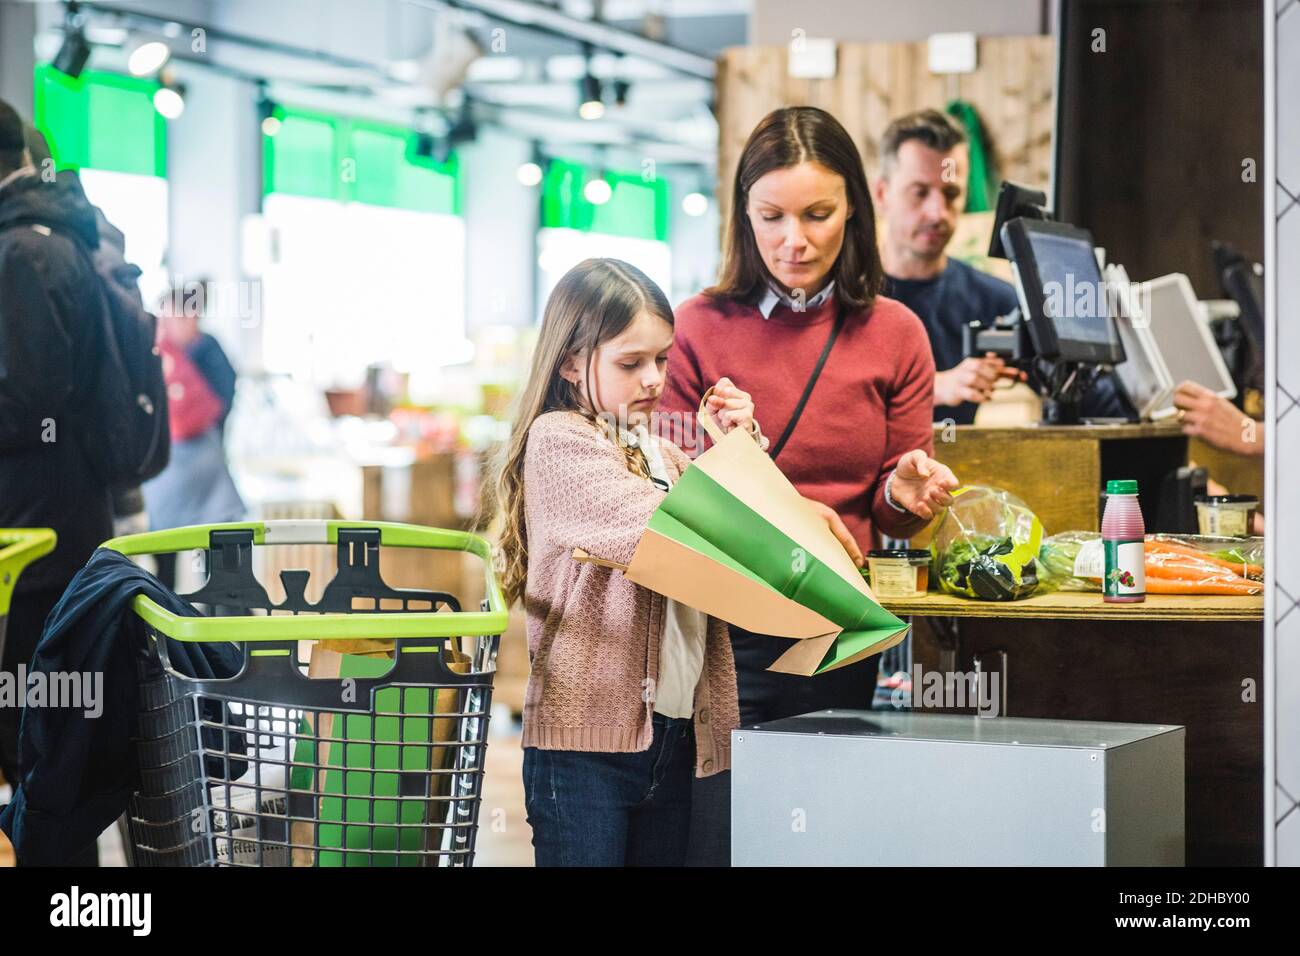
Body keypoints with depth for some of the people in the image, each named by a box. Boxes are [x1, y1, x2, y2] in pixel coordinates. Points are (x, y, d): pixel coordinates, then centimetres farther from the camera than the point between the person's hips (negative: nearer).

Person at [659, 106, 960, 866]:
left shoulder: (894, 334, 6)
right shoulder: (701, 328, 0)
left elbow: (892, 518, 12)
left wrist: (905, 494, -12)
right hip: (719, 625, -2)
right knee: (715, 840, -6)